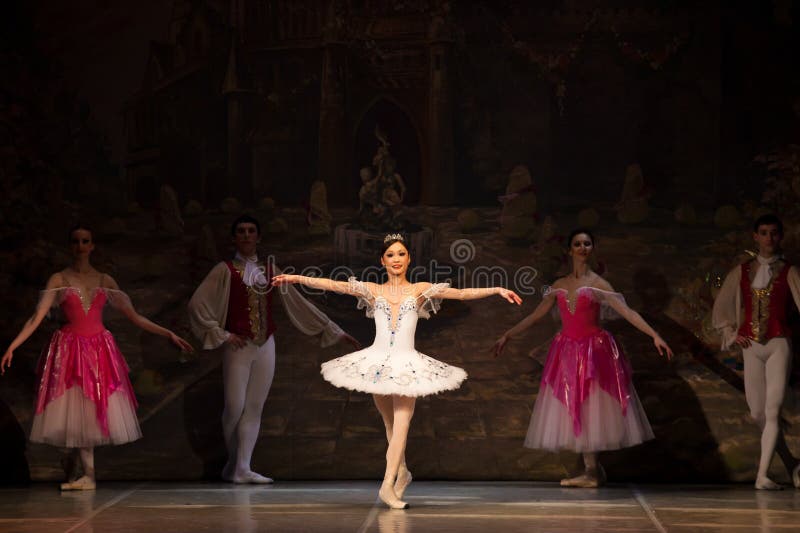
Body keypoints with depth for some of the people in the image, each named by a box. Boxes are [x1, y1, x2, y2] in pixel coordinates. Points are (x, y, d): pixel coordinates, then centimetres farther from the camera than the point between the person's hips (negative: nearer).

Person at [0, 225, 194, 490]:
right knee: (76, 412, -3)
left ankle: (88, 474, 7)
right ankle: (88, 475, 3)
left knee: (95, 412, -1)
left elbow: (134, 316, 8)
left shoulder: (105, 281, 8)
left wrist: (169, 334, 2)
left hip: (100, 350, 2)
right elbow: (37, 317, -6)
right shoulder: (59, 279, 1)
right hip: (70, 351, -2)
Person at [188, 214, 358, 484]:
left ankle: (242, 468, 5)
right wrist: (221, 335, -10)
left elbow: (298, 303, 12)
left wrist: (332, 329, 10)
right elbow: (197, 304, -8)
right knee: (234, 407, -5)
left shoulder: (270, 270, 9)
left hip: (266, 347, 4)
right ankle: (233, 462, 17)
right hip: (239, 347, -4)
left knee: (254, 408, 2)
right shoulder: (225, 270, -3)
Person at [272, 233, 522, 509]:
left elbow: (462, 293, 2)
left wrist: (497, 290, -6)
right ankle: (401, 473, 27)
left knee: (400, 424, -12)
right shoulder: (373, 290, 9)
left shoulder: (420, 290, 7)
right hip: (378, 361, 2)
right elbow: (334, 285, 4)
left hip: (407, 364, -2)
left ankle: (388, 485, -17)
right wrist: (297, 278, -2)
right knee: (390, 424, 10)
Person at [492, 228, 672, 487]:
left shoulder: (598, 284, -3)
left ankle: (592, 472, 2)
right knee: (574, 412, 3)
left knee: (589, 409, -4)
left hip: (593, 352, -4)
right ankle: (593, 471, 11)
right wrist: (508, 335, 12)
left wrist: (654, 335, -19)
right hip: (566, 352, 4)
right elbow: (536, 315, 14)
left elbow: (627, 312, -9)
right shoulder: (559, 286, 10)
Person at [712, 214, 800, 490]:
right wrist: (731, 333, 6)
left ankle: (763, 475, -13)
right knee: (758, 413, 4)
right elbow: (720, 307, 19)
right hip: (751, 346, 4)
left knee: (772, 410, -12)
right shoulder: (741, 272, 12)